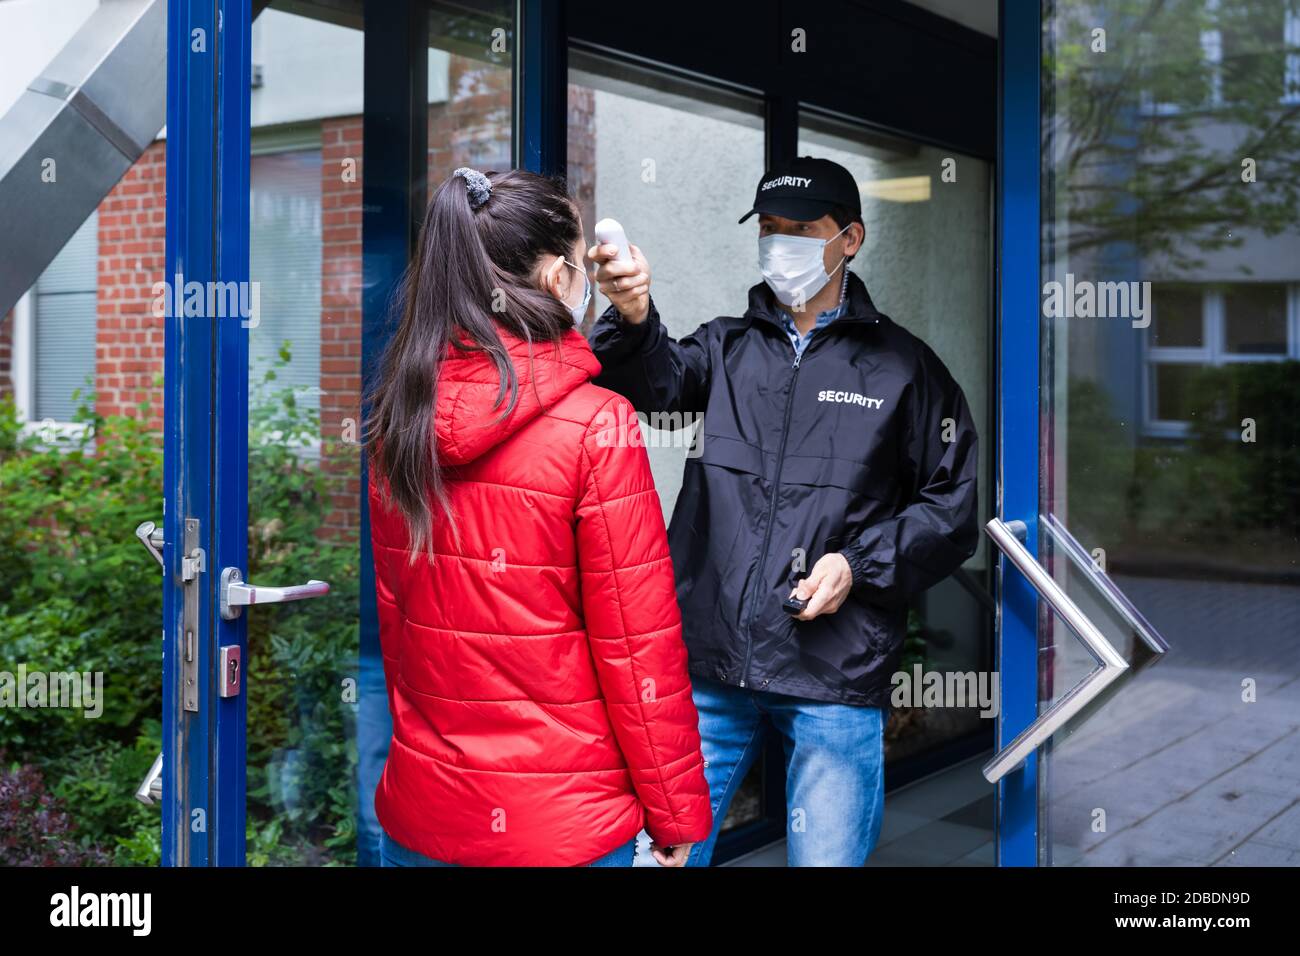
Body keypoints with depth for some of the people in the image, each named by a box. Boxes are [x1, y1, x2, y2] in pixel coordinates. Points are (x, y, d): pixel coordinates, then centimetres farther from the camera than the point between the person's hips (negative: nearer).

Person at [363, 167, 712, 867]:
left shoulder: (398, 416, -2)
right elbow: (638, 642, -14)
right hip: (564, 822, -4)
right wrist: (676, 813, -3)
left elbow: (390, 607, 7)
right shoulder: (596, 425, -17)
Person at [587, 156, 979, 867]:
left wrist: (860, 564, -10)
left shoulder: (904, 366, 6)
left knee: (826, 858, 6)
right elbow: (656, 381, -11)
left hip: (835, 677, -2)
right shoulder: (726, 347, 11)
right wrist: (631, 321, -33)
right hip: (709, 659, 2)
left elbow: (951, 508, 5)